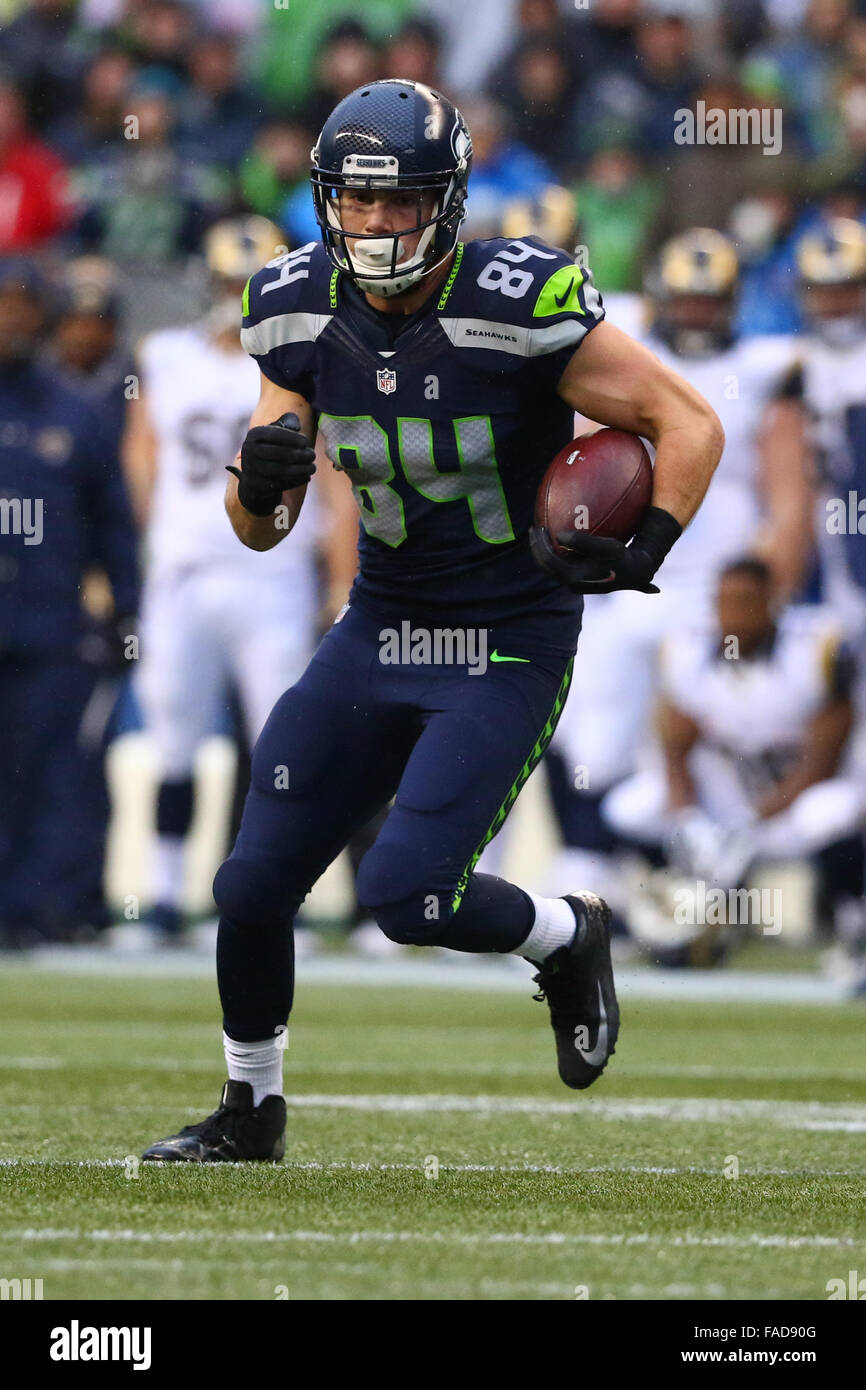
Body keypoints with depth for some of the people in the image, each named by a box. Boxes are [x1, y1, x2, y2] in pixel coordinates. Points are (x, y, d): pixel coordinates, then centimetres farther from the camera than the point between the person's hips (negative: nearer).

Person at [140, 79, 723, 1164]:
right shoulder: (304, 312, -4)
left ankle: (566, 939, 15)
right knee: (254, 887, 3)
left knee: (406, 893, -17)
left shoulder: (519, 307, -21)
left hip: (507, 653, -5)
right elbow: (260, 532, 3)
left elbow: (689, 424, -13)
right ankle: (251, 1111, 26)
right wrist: (261, 477, -20)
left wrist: (642, 553, -26)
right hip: (379, 628, 5)